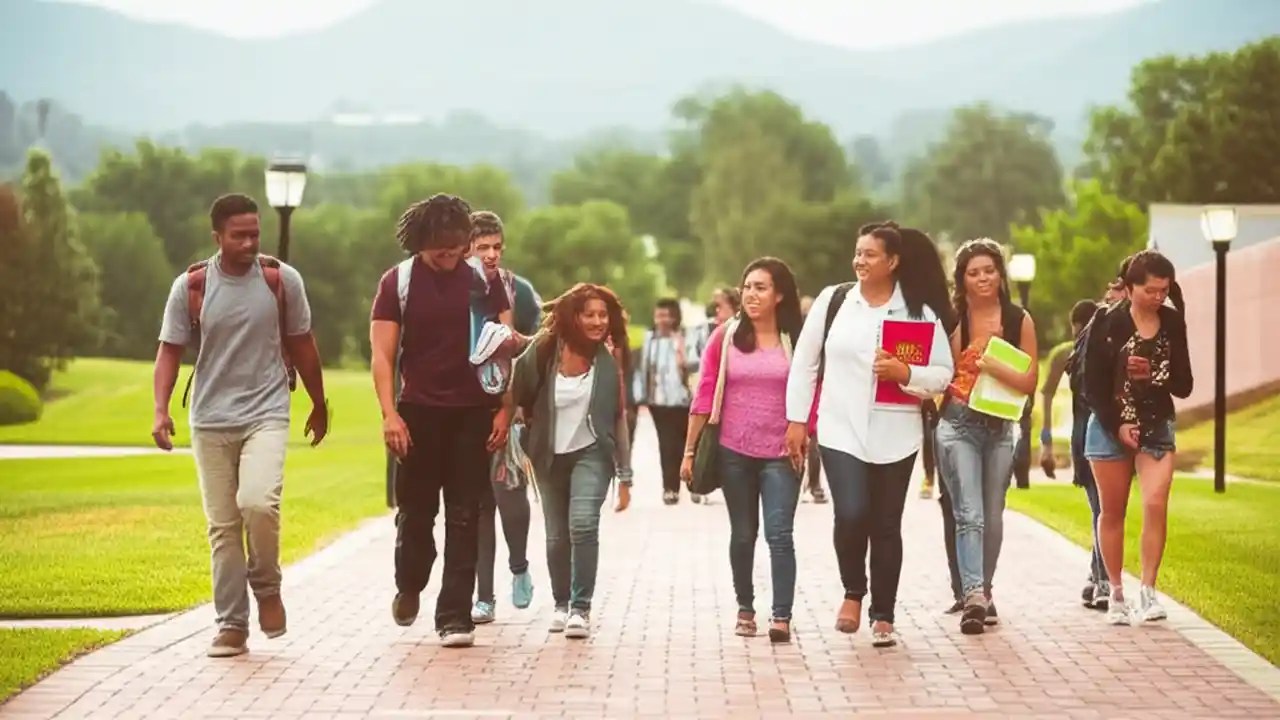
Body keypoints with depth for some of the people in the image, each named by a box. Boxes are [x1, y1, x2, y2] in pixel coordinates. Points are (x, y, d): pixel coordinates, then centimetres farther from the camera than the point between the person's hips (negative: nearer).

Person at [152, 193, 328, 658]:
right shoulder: (190, 286, -1)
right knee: (222, 526, 4)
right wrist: (161, 410, -11)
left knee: (258, 502, -23)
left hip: (266, 414, -1)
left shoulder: (282, 280, -1)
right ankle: (232, 626, 14)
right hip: (210, 420, 2)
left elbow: (301, 345, 10)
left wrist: (319, 405, 17)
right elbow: (170, 351, 2)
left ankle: (266, 586, 4)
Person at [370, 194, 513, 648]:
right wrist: (390, 413, -13)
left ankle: (455, 616, 2)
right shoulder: (398, 283, 0)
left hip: (473, 413, 1)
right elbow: (382, 354, -3)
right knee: (416, 511, 7)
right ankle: (409, 586, 35)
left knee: (465, 517, -1)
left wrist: (504, 409, -3)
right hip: (419, 413, -1)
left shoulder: (483, 280, 4)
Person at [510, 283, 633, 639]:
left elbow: (618, 419, 0)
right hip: (550, 456, 1)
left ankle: (581, 608, -13)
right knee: (556, 537, 10)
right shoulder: (543, 352, -9)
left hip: (591, 453, -1)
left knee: (583, 524, -21)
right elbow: (520, 399, -6)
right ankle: (561, 604, 31)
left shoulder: (608, 360, -5)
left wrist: (625, 476, 0)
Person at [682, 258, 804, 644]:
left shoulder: (797, 340, -1)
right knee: (742, 534, 12)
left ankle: (782, 617, -10)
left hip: (781, 454, -2)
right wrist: (689, 450, 1)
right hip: (734, 453, 2)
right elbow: (705, 395, 2)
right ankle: (745, 608, 25)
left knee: (779, 534, -10)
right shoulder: (726, 336, 1)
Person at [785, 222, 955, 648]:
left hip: (895, 436, 1)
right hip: (840, 431, -1)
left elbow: (943, 374, 2)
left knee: (886, 526, 7)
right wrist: (796, 420, 4)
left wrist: (904, 373, -16)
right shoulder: (833, 300, 3)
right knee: (851, 514, -16)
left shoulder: (920, 310, 1)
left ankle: (883, 618, 19)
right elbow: (804, 363, 7)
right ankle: (853, 592, 11)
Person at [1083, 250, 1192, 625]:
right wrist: (1117, 426, -13)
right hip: (1110, 427, -2)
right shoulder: (1107, 322, -8)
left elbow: (1184, 386, 3)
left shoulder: (1172, 324, 1)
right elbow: (1092, 385, -7)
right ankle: (1116, 593, 17)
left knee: (1156, 503, -16)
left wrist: (1153, 374, -16)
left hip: (1157, 428, 2)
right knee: (1112, 512, 7)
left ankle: (1148, 589, -12)